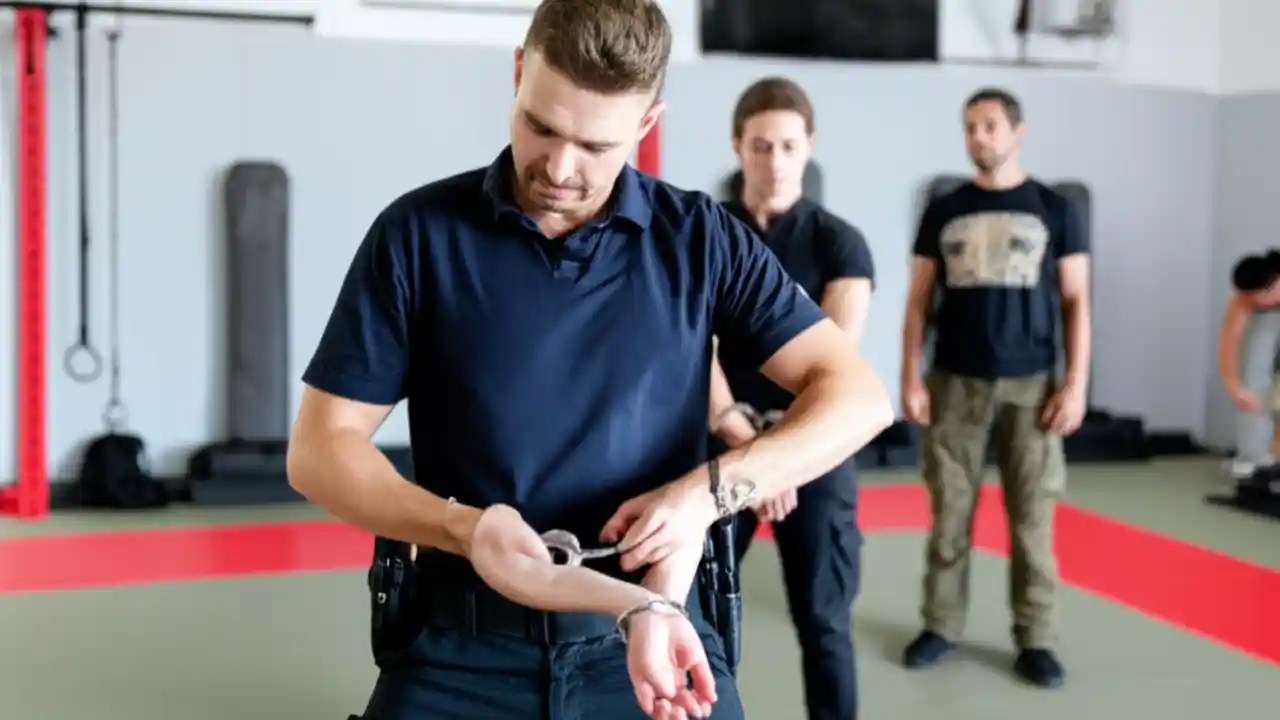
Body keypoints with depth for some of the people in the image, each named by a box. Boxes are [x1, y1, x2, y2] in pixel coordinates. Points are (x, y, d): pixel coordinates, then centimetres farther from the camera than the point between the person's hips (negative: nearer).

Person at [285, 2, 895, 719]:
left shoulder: (701, 239, -2)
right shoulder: (419, 233, -3)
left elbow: (858, 394, -4)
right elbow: (321, 447, -3)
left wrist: (710, 491, -18)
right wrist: (464, 528, -20)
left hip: (659, 626, 1)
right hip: (462, 645, 0)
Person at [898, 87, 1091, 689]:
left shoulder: (1055, 211, 4)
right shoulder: (943, 212, 8)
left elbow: (1076, 303, 3)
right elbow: (919, 300, 8)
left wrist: (1076, 384, -5)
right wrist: (910, 377, -1)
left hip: (1030, 385, -1)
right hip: (954, 383, 1)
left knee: (1032, 517, 1)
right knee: (949, 512, 5)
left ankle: (1035, 640, 10)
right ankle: (941, 625, 16)